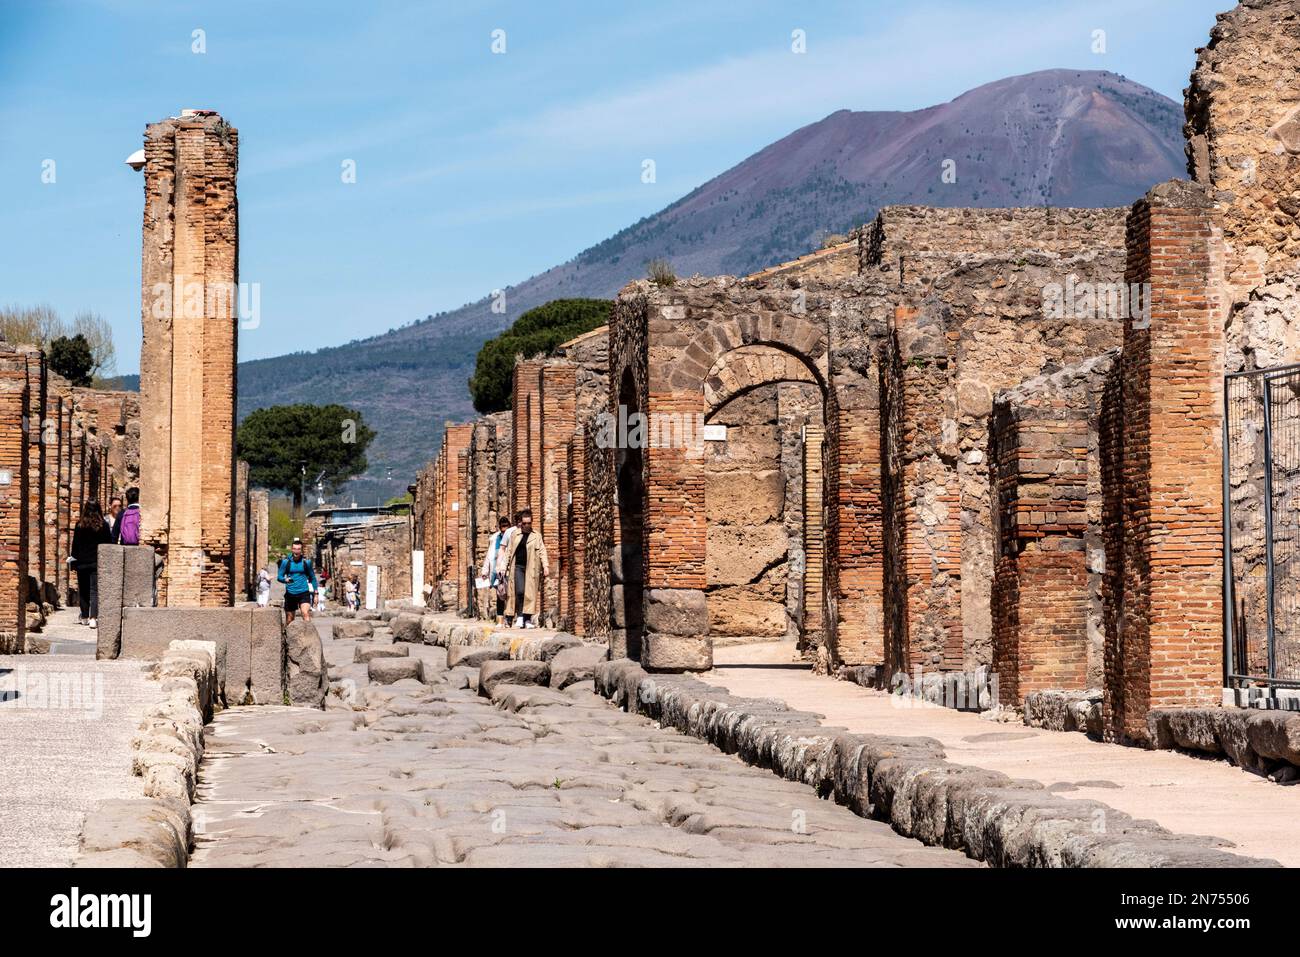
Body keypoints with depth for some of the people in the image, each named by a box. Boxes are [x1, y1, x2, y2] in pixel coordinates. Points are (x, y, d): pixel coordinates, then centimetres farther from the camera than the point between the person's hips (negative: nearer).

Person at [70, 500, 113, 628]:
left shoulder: (80, 525, -4)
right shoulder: (103, 525, -5)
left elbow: (75, 544, 2)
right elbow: (109, 544, 0)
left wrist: (74, 558, 16)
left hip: (82, 562, 1)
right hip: (98, 563, -1)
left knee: (83, 590, 14)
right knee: (95, 590, -4)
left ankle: (85, 617, 22)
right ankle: (93, 618, -18)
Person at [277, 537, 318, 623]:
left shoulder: (306, 561, 1)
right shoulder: (286, 561, -1)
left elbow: (312, 577, 12)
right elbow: (279, 576, 1)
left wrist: (315, 593, 10)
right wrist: (285, 579, -23)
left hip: (304, 593, -1)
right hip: (290, 593, 1)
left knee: (305, 613, -22)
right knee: (289, 619, 9)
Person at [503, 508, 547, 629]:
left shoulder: (536, 536, 8)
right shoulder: (514, 535, 10)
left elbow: (542, 551, 4)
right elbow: (509, 552, 14)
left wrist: (545, 565, -8)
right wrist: (505, 567, 9)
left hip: (531, 568, 0)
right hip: (518, 567, 0)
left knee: (530, 593, -1)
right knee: (519, 591, -14)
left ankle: (528, 619, 6)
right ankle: (519, 617, -6)